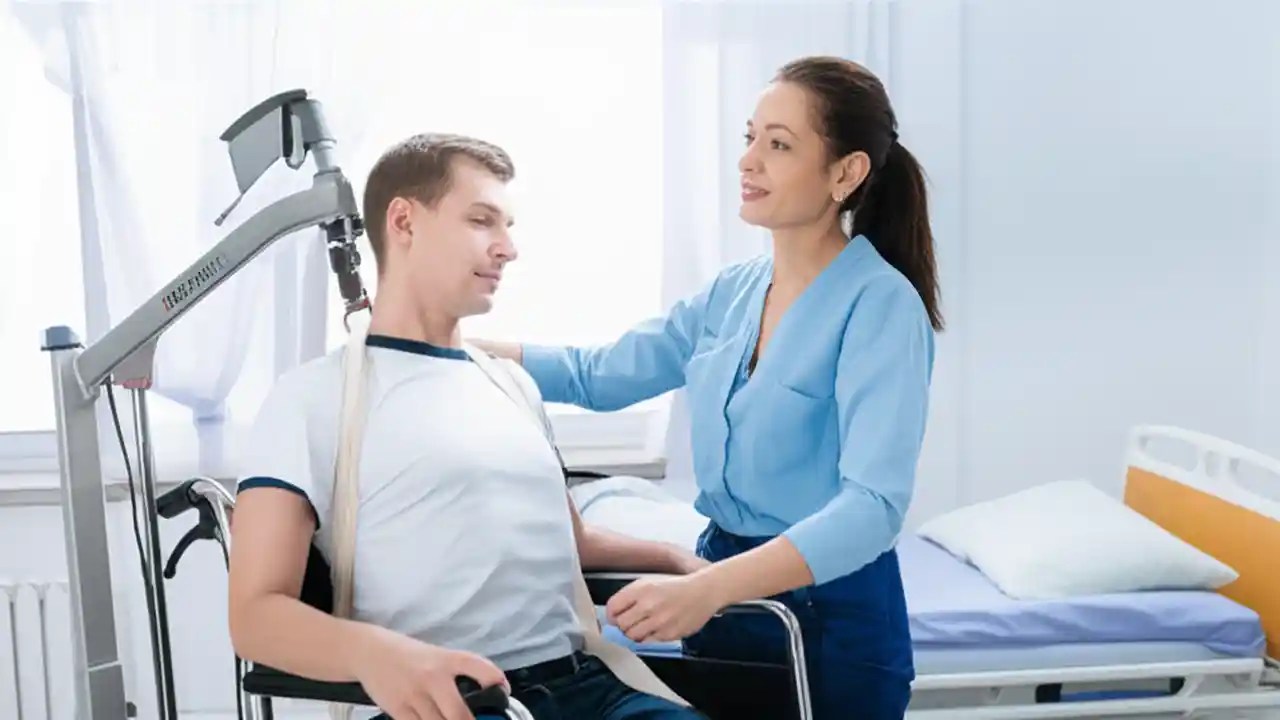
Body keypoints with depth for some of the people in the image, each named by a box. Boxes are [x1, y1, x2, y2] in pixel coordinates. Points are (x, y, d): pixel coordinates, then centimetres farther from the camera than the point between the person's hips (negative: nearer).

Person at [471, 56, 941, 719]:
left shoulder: (881, 303, -18)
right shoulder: (732, 292, 4)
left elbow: (873, 504, -28)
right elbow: (596, 375, 12)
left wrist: (705, 588, -38)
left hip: (831, 616, -6)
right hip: (724, 593, 6)